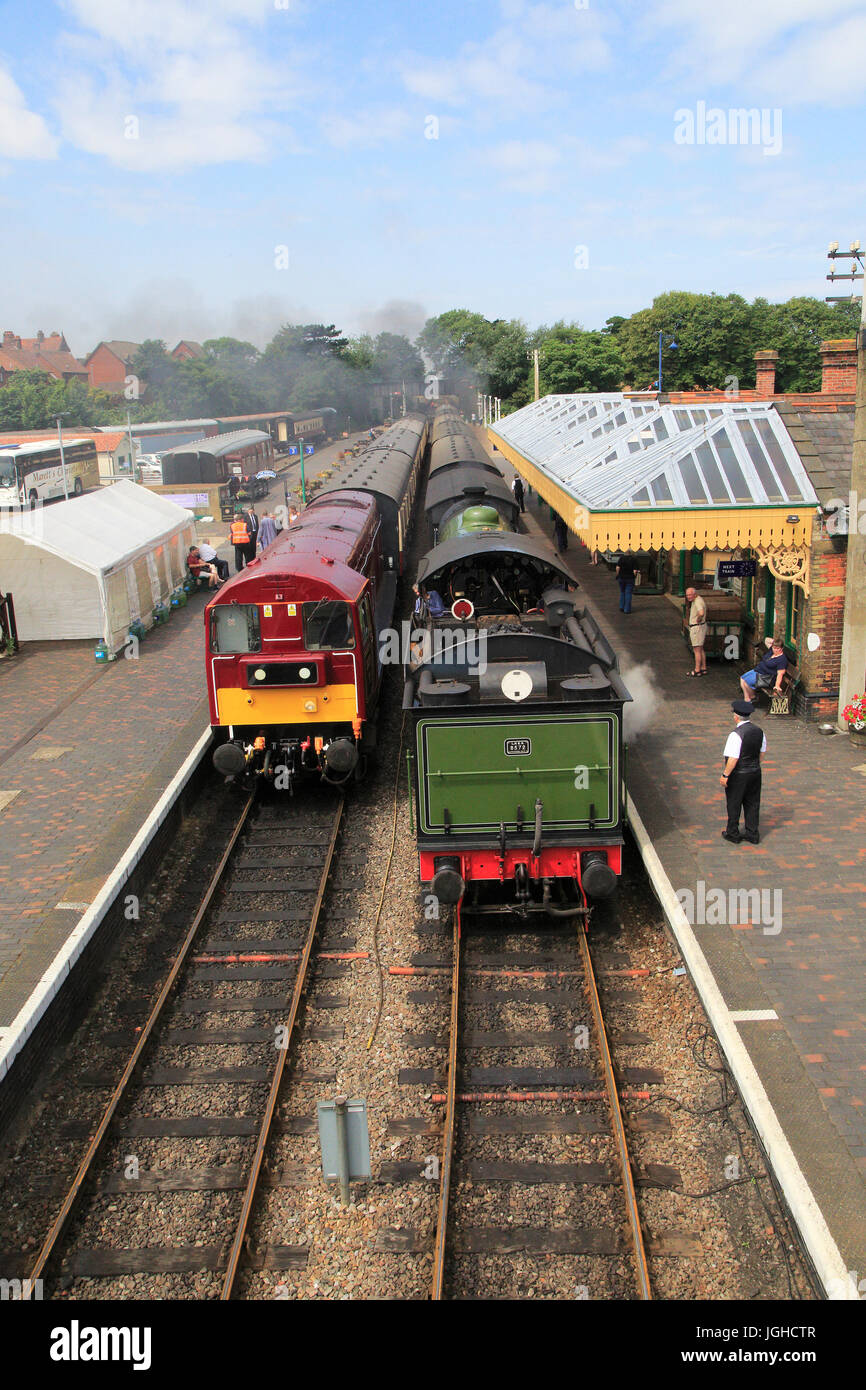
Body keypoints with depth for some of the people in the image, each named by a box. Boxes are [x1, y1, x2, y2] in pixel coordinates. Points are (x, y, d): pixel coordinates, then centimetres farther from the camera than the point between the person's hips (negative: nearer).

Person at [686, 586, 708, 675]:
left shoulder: (698, 601, -22)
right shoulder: (695, 600, 10)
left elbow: (701, 613, -39)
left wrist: (698, 620, -22)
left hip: (697, 627, -11)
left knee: (697, 650, -5)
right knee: (701, 649, 16)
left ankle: (697, 671, -2)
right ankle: (703, 668, 22)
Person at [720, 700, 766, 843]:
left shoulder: (736, 734, -24)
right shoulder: (759, 731, -1)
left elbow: (733, 758, -24)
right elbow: (762, 752, 10)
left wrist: (725, 775, -16)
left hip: (738, 774, -7)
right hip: (755, 772, 7)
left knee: (734, 804, 10)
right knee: (752, 803, 16)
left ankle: (732, 834, 22)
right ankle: (752, 834, 24)